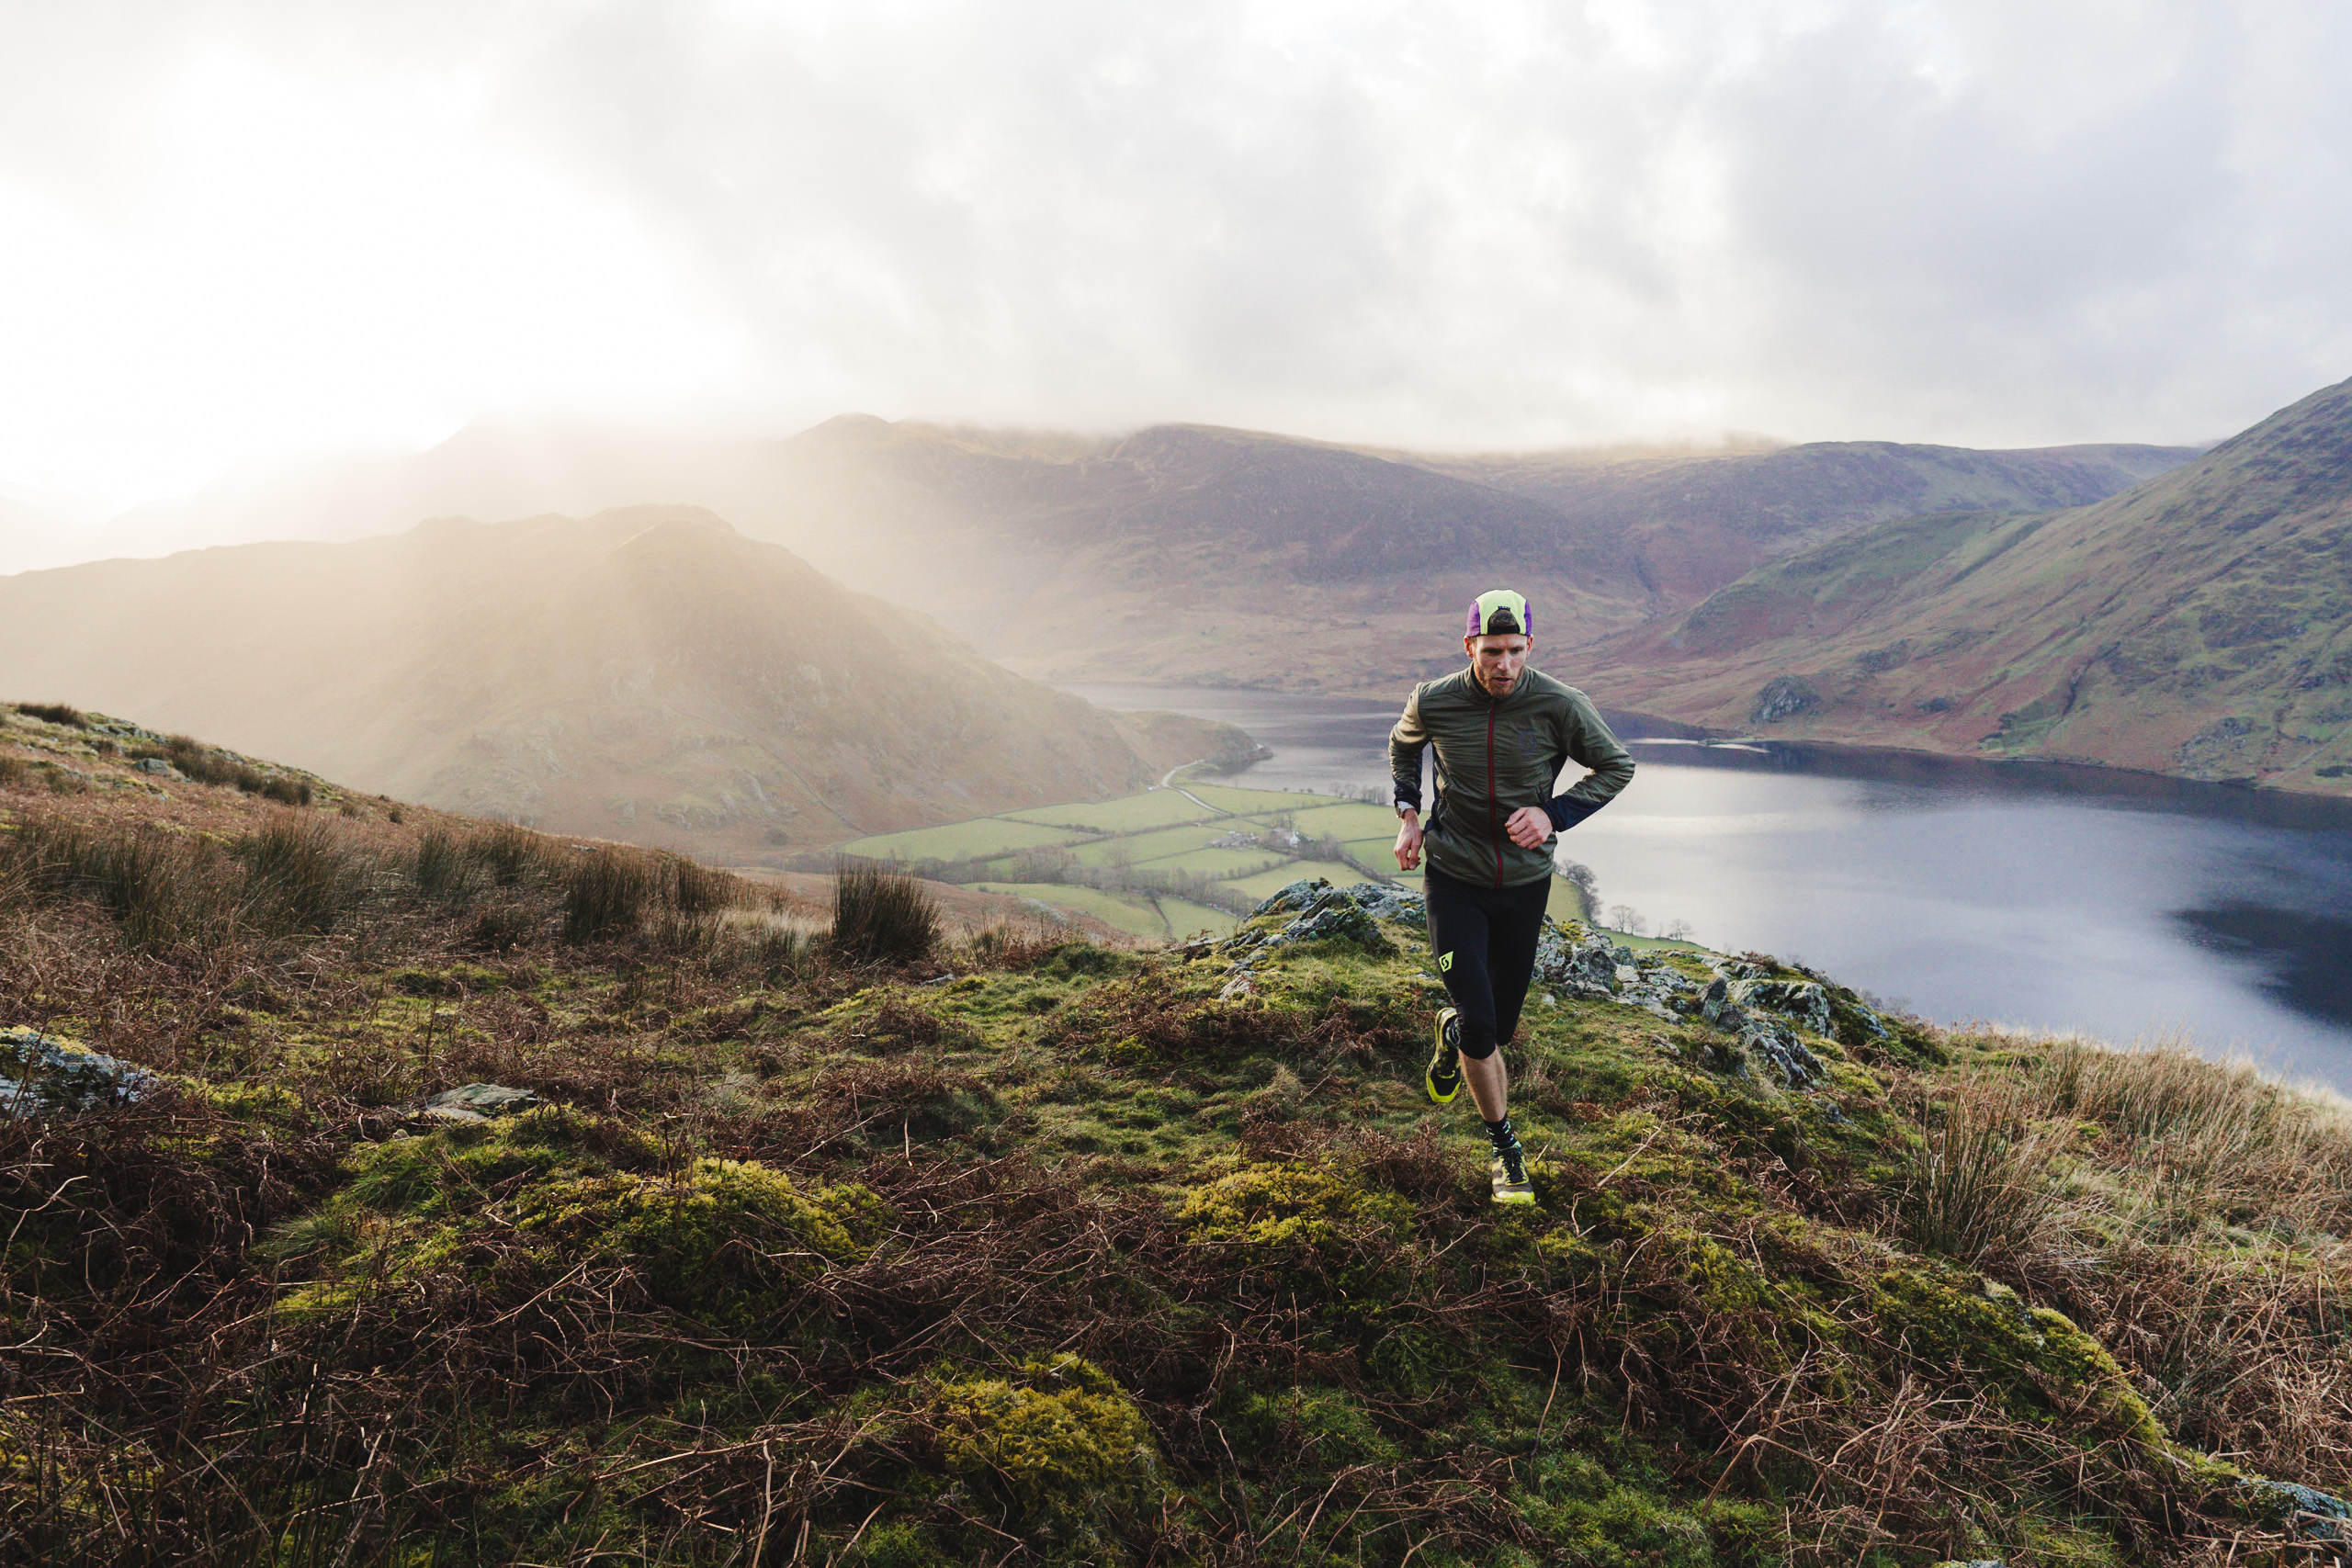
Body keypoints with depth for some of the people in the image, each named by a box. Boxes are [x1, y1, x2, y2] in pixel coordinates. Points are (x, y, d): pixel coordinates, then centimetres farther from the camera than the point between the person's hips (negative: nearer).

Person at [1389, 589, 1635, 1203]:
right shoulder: (1433, 702, -12)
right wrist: (1408, 815, 0)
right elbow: (1402, 745, 12)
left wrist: (1554, 814, -16)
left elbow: (1616, 766, -1)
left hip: (1525, 882, 1)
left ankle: (1453, 1030, 49)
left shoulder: (1560, 705, -15)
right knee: (1479, 1023, -11)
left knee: (1502, 1026, 11)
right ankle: (1505, 1144, 14)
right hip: (1453, 880, -1)